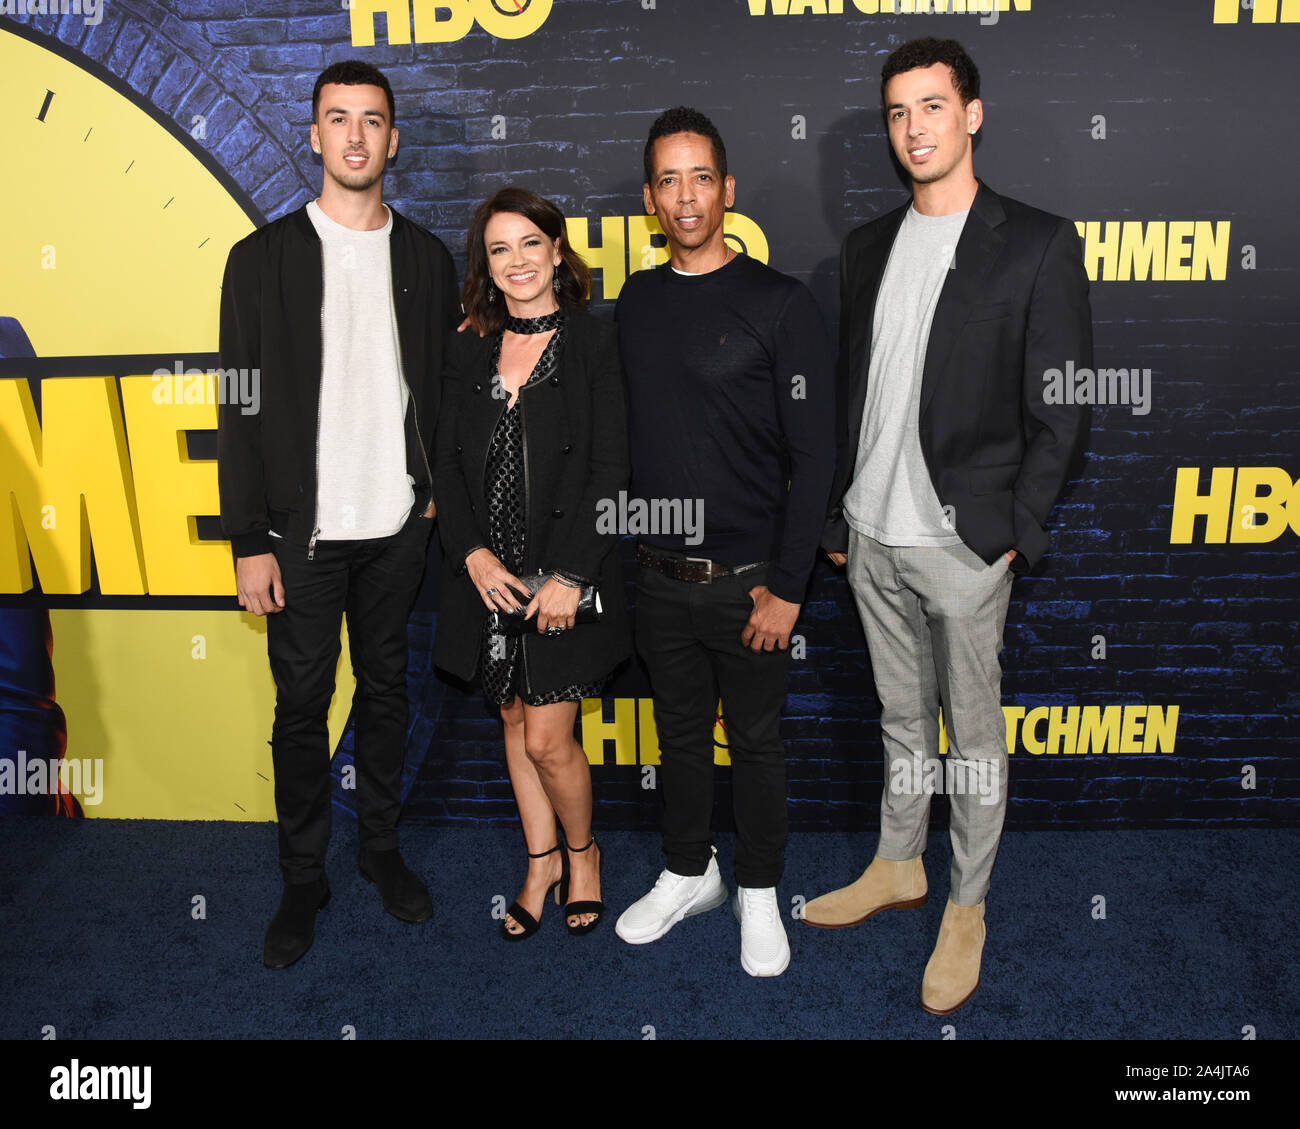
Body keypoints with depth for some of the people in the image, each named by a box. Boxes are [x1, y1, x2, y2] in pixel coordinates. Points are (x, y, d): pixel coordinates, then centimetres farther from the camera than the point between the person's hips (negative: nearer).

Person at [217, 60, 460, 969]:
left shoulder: (427, 259, 6)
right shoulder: (265, 257, -1)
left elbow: (440, 388, 10)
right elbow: (242, 407, -4)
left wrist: (438, 492, 0)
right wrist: (249, 540, -7)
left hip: (398, 524, 2)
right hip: (304, 527, -2)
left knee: (386, 689, 14)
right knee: (303, 705, 6)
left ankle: (381, 846, 31)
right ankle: (304, 878, 23)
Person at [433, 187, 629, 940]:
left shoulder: (597, 344, -5)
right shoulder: (472, 353, 9)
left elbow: (610, 471, -10)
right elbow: (449, 466, 7)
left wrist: (569, 575, -16)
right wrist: (473, 553, -8)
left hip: (567, 574, -5)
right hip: (489, 574, 5)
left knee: (548, 738, -3)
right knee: (514, 723, 15)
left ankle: (582, 851, 26)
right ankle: (542, 860, 34)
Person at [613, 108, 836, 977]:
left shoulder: (782, 305, -9)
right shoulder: (636, 303, 6)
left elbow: (813, 457, -11)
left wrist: (787, 587, -13)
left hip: (748, 579, -4)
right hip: (660, 575, 4)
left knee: (756, 740, 11)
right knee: (680, 731, 18)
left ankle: (759, 894, 31)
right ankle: (688, 874, 38)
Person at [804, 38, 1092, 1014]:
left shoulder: (1038, 244, -6)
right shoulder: (869, 247, 10)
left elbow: (1063, 412, -8)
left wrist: (1014, 535, -11)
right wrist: (838, 515, 11)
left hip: (963, 542, -5)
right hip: (872, 538, 5)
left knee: (973, 732, 8)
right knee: (901, 715, 19)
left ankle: (967, 908, 25)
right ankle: (898, 868, 36)